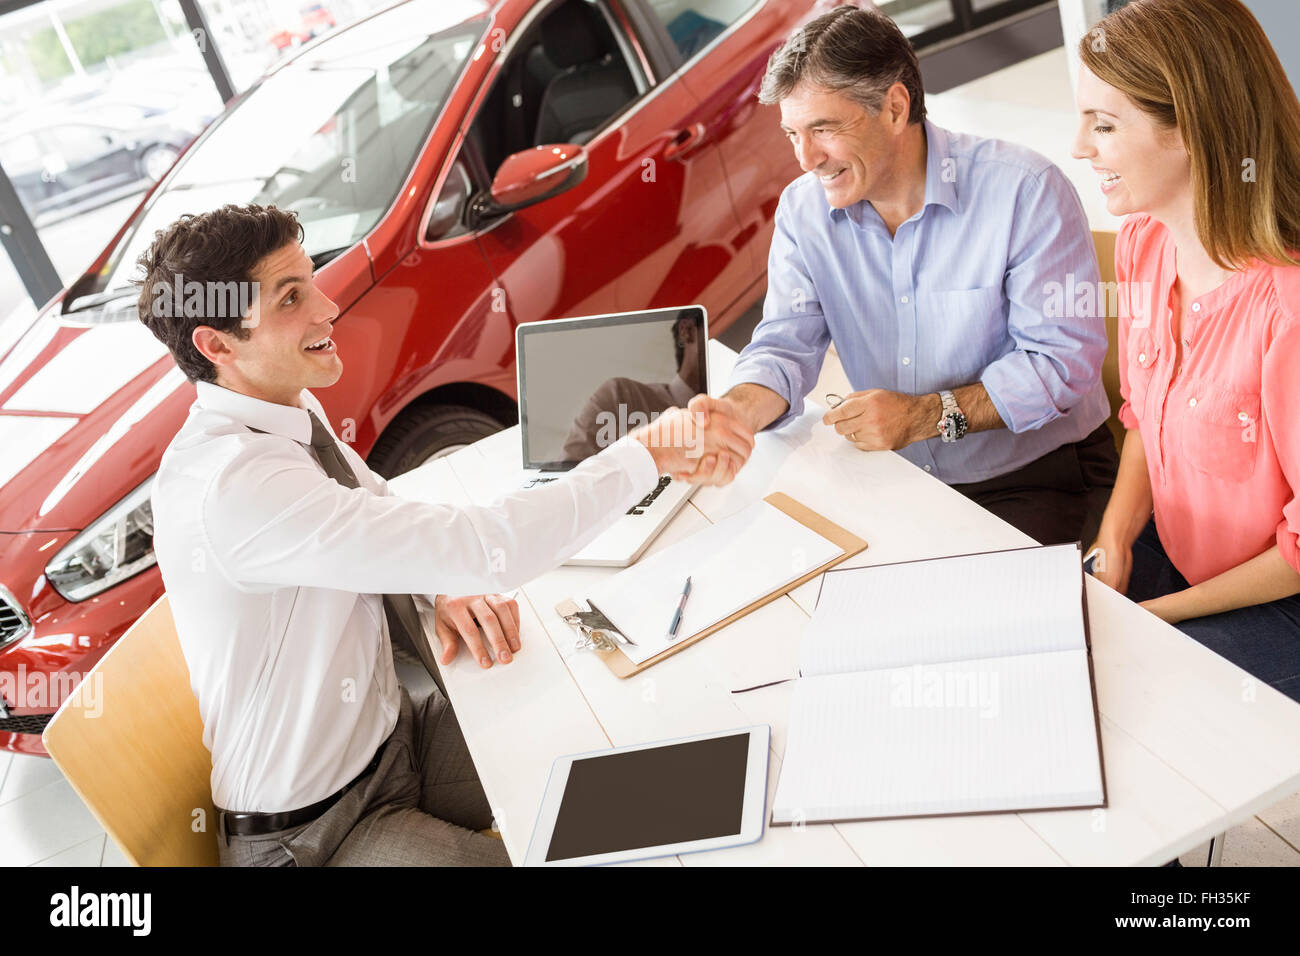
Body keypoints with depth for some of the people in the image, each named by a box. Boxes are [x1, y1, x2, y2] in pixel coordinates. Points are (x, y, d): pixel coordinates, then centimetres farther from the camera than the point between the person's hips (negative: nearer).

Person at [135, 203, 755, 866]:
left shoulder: (292, 413, -3)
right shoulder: (232, 483, -32)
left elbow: (382, 507, 13)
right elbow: (487, 548, -36)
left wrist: (452, 583, -9)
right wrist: (647, 452, -27)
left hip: (393, 731, 8)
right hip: (311, 833, -8)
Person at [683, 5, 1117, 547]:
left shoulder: (1025, 192, -16)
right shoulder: (802, 209, -2)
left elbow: (1065, 357, -17)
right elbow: (786, 344, -7)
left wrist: (927, 414, -26)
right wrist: (739, 410, -31)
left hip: (1039, 476, -3)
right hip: (899, 479, 4)